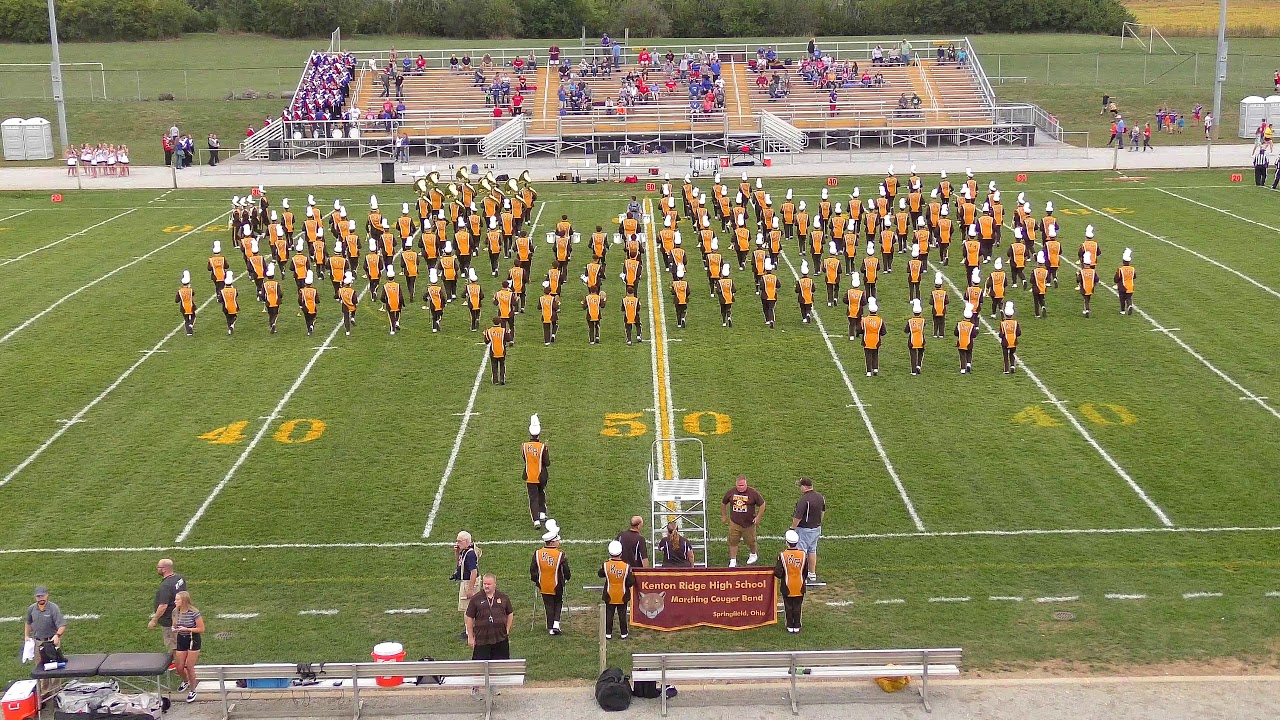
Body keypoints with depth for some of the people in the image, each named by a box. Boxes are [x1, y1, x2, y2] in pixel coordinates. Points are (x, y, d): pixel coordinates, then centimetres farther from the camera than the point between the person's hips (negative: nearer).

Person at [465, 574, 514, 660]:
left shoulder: (503, 597, 5)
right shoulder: (475, 599, -1)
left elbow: (510, 614, 17)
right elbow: (469, 618, 2)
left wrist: (507, 630, 10)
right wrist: (470, 637, 0)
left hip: (501, 640, 2)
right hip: (481, 639, -2)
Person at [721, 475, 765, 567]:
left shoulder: (753, 493, -12)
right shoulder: (731, 492, -4)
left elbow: (762, 504, -3)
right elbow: (723, 503, 12)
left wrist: (758, 517, -7)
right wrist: (724, 516, 14)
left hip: (749, 523, -2)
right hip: (734, 522, 2)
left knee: (750, 541, 14)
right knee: (733, 542, 3)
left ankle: (754, 554, 43)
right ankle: (733, 561, 16)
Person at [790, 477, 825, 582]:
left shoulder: (804, 499, -25)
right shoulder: (820, 496, 2)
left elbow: (798, 517, -23)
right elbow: (823, 511, 16)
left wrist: (792, 528, -11)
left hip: (804, 529, -8)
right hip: (817, 528, 8)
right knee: (812, 551, 18)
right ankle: (812, 574, 26)